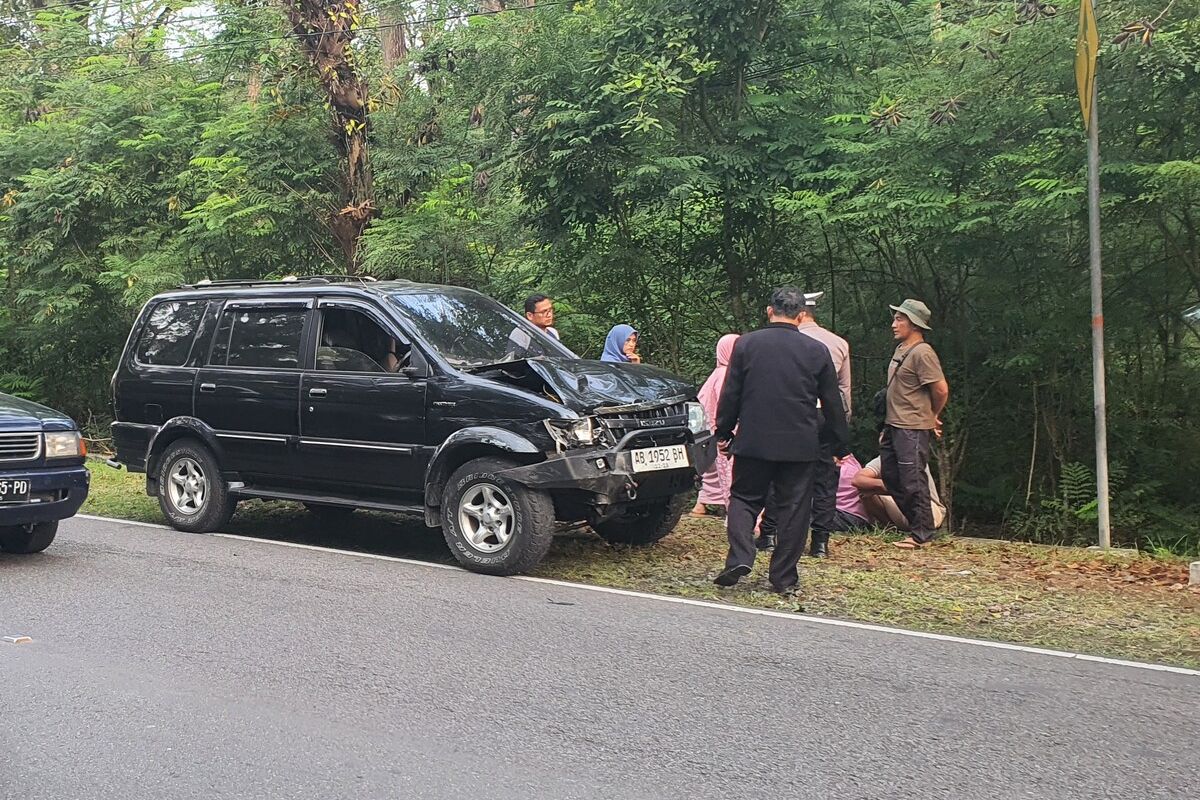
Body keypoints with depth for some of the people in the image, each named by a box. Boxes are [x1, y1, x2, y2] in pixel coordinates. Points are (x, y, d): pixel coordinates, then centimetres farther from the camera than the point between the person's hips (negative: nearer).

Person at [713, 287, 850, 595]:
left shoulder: (746, 344, -1)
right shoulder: (817, 351, 1)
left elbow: (730, 395, 1)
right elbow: (833, 404, 6)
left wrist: (723, 433, 12)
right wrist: (841, 445, 14)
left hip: (753, 442, 0)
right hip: (800, 445, 0)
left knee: (744, 499, 12)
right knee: (793, 508, 7)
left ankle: (739, 559, -7)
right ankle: (784, 578, 10)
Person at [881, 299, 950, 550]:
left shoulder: (922, 353, -15)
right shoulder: (901, 350, 14)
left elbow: (941, 390, -17)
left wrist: (932, 416, -1)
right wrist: (887, 427, 17)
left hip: (913, 428, -10)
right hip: (894, 425, 10)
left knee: (912, 481, -6)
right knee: (890, 476, 15)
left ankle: (921, 534, 3)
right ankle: (916, 521, 26)